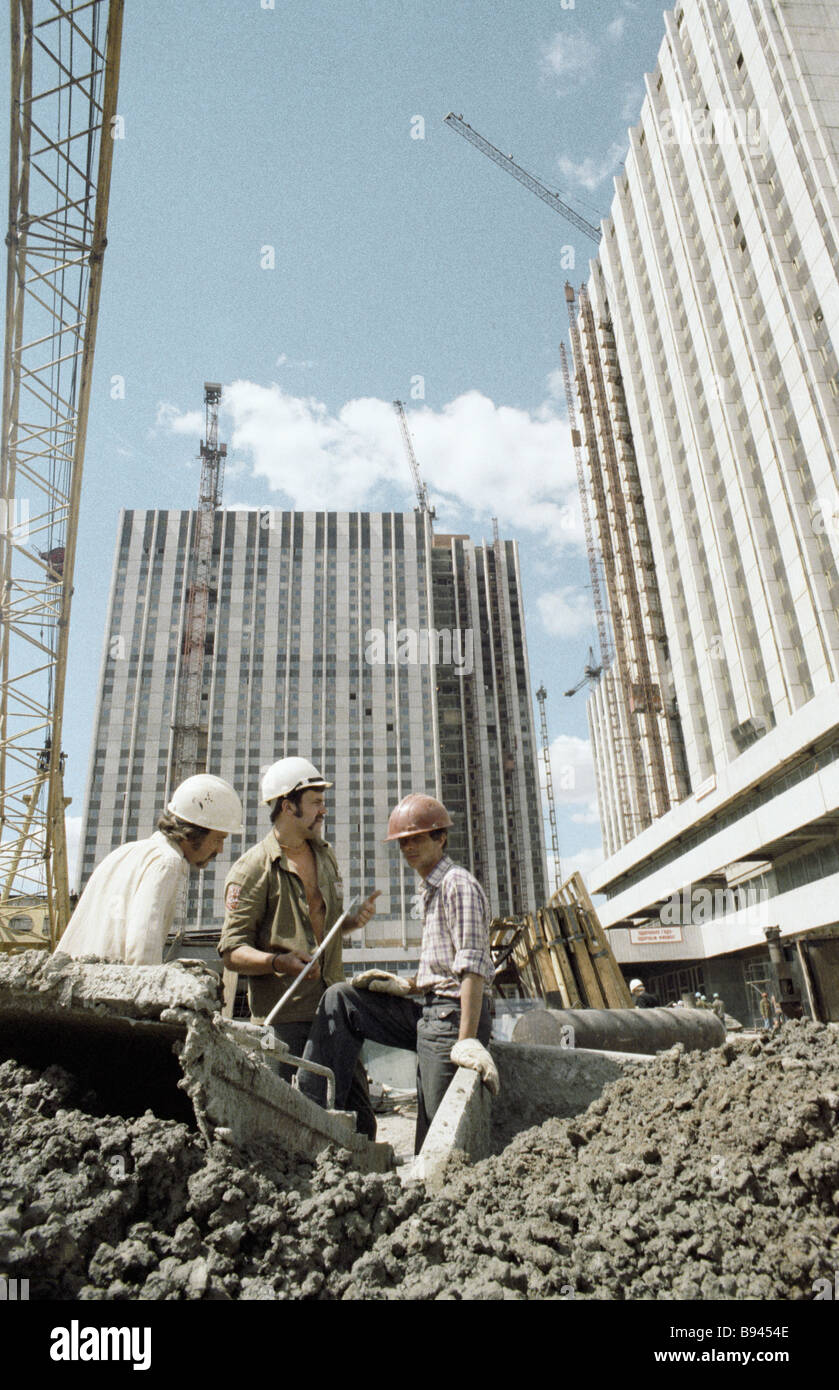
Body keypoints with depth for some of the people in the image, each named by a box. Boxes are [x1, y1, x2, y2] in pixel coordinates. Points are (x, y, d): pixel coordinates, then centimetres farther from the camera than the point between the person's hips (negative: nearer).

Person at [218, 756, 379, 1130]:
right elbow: (232, 951, -11)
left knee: (360, 1116, 10)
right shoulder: (252, 869, -9)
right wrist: (279, 961, -28)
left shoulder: (325, 855, 14)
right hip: (284, 1016, -6)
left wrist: (354, 920, 5)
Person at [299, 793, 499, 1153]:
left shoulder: (459, 884, -11)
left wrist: (468, 1040, -27)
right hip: (428, 1008, 9)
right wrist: (406, 986, 8)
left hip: (454, 1014, -9)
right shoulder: (431, 890, 19)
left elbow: (472, 967, -20)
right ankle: (316, 1106, 2)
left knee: (438, 1142, -8)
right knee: (340, 999, 3)